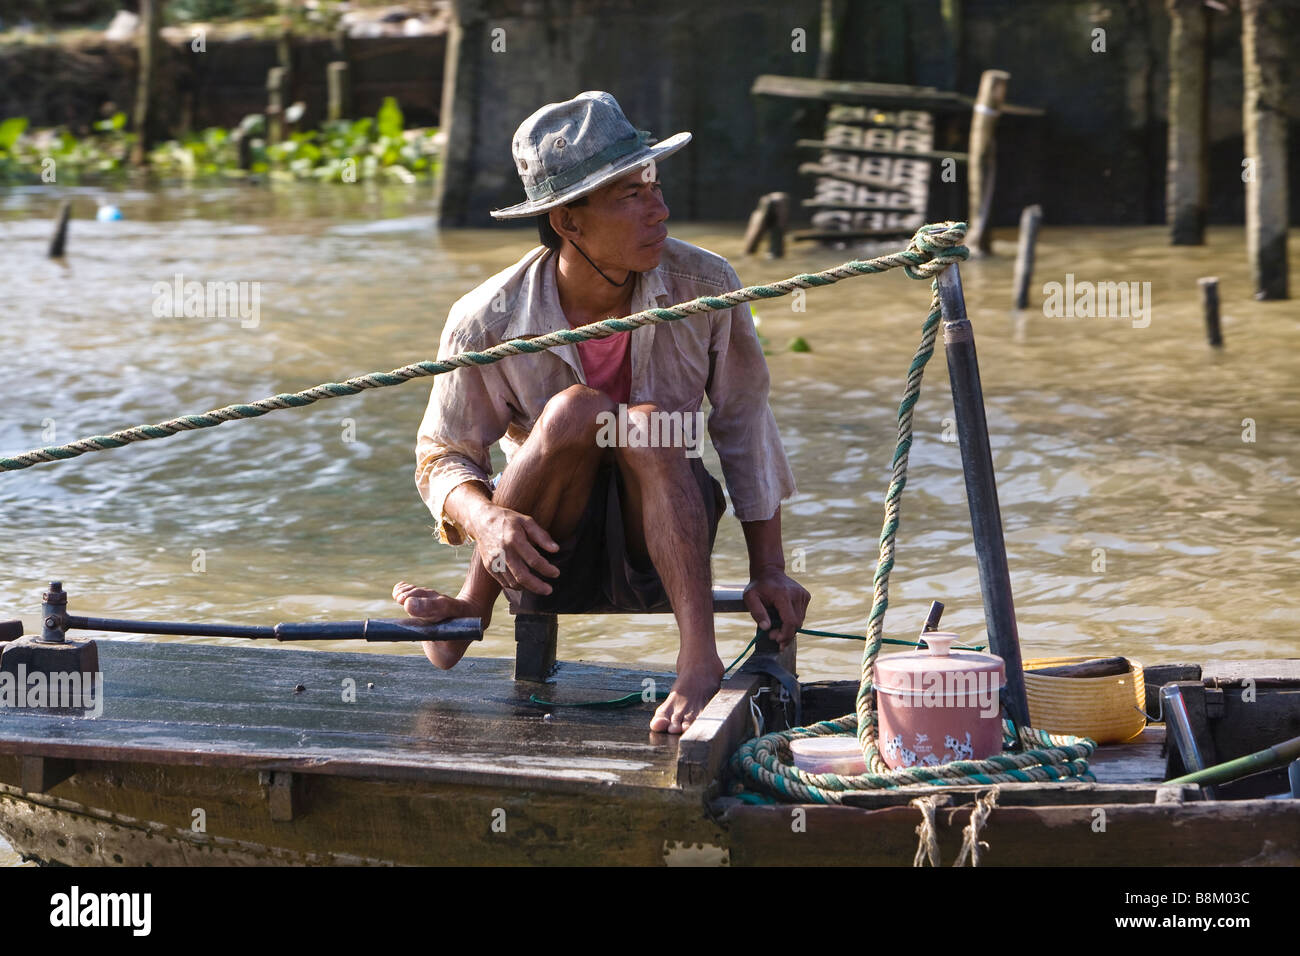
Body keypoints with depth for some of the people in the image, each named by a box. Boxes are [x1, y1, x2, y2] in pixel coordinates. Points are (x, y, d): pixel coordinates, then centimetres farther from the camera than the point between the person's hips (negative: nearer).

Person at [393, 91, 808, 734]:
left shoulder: (704, 287, -11)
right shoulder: (488, 321, -15)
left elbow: (744, 427, -1)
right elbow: (442, 458, -6)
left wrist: (769, 571, -3)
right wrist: (486, 521, -29)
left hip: (661, 547, 1)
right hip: (550, 559, -1)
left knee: (647, 424, -30)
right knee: (575, 410, -30)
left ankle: (699, 657, -39)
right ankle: (473, 606, -15)